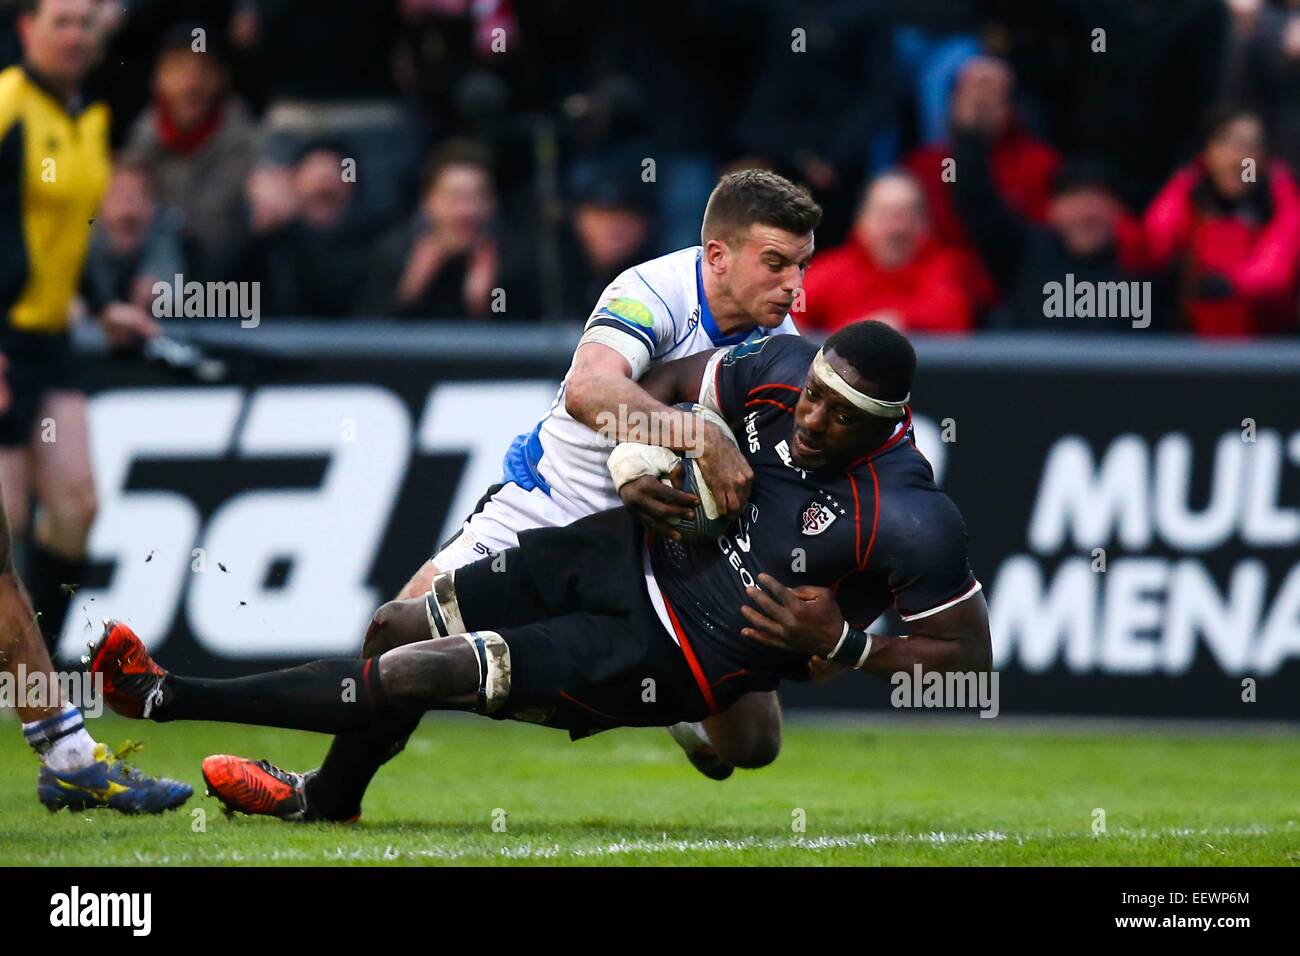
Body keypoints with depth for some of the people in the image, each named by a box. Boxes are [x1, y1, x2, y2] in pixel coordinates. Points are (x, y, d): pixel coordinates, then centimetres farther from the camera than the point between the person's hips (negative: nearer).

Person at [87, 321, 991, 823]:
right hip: (639, 551, 6)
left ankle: (168, 697, 6)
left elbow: (968, 653, -18)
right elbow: (668, 382, 7)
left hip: (683, 654, -6)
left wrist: (840, 642, -26)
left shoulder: (913, 523, -29)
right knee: (399, 629, 10)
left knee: (419, 676, -9)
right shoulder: (781, 369, -11)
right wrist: (634, 453, -11)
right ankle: (329, 798, 41)